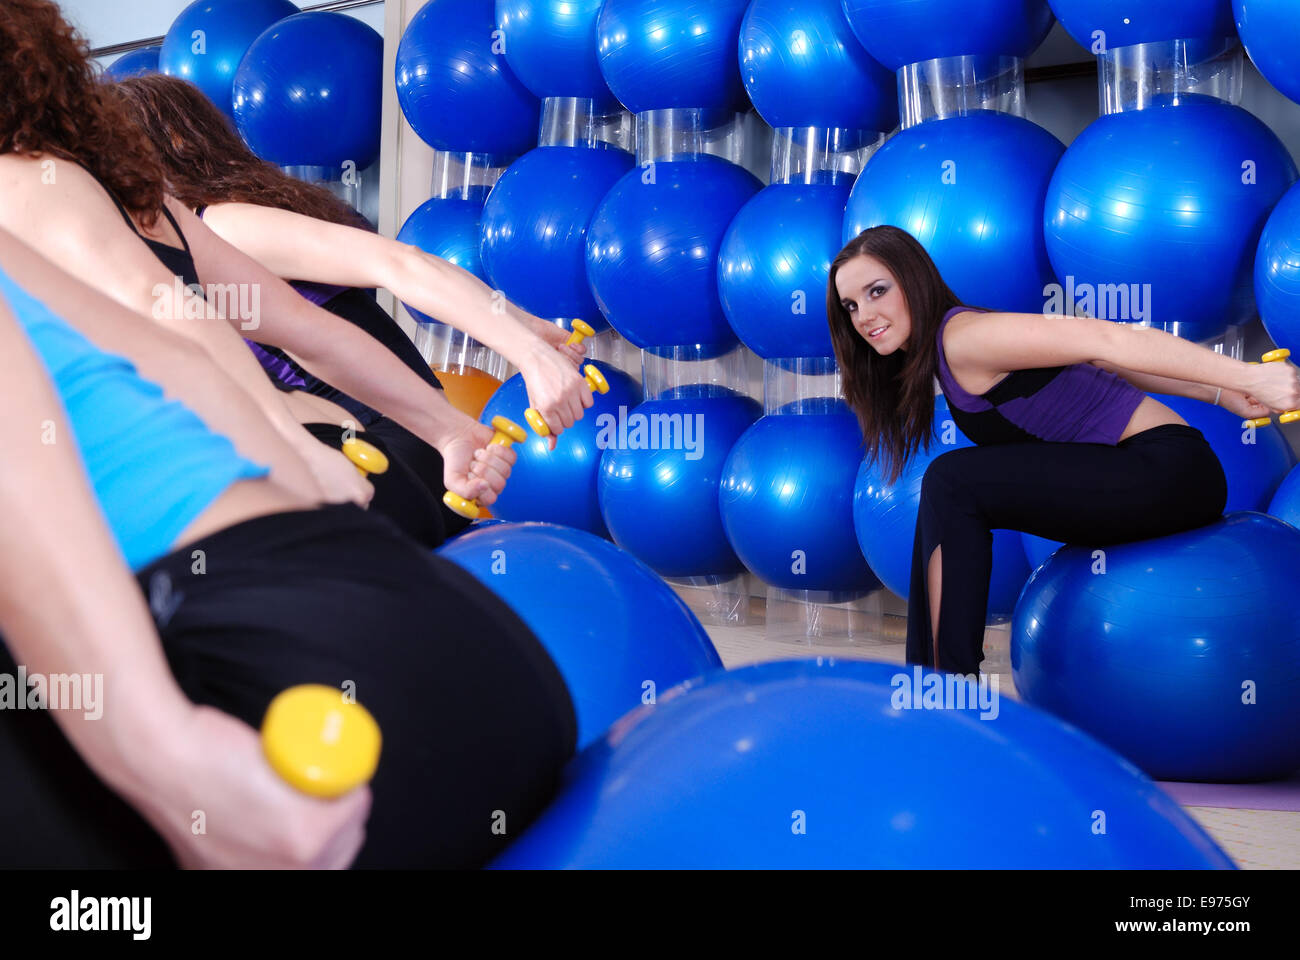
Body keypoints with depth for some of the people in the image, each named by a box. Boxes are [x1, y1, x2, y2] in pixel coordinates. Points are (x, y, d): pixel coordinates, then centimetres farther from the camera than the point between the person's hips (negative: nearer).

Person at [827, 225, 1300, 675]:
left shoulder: (964, 338, -15)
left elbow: (1108, 341, -21)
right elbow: (1104, 368, 14)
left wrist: (1246, 378, -24)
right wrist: (1220, 395, 12)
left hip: (1168, 471, -9)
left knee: (953, 485, -16)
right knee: (946, 501, 10)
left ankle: (953, 683, -12)